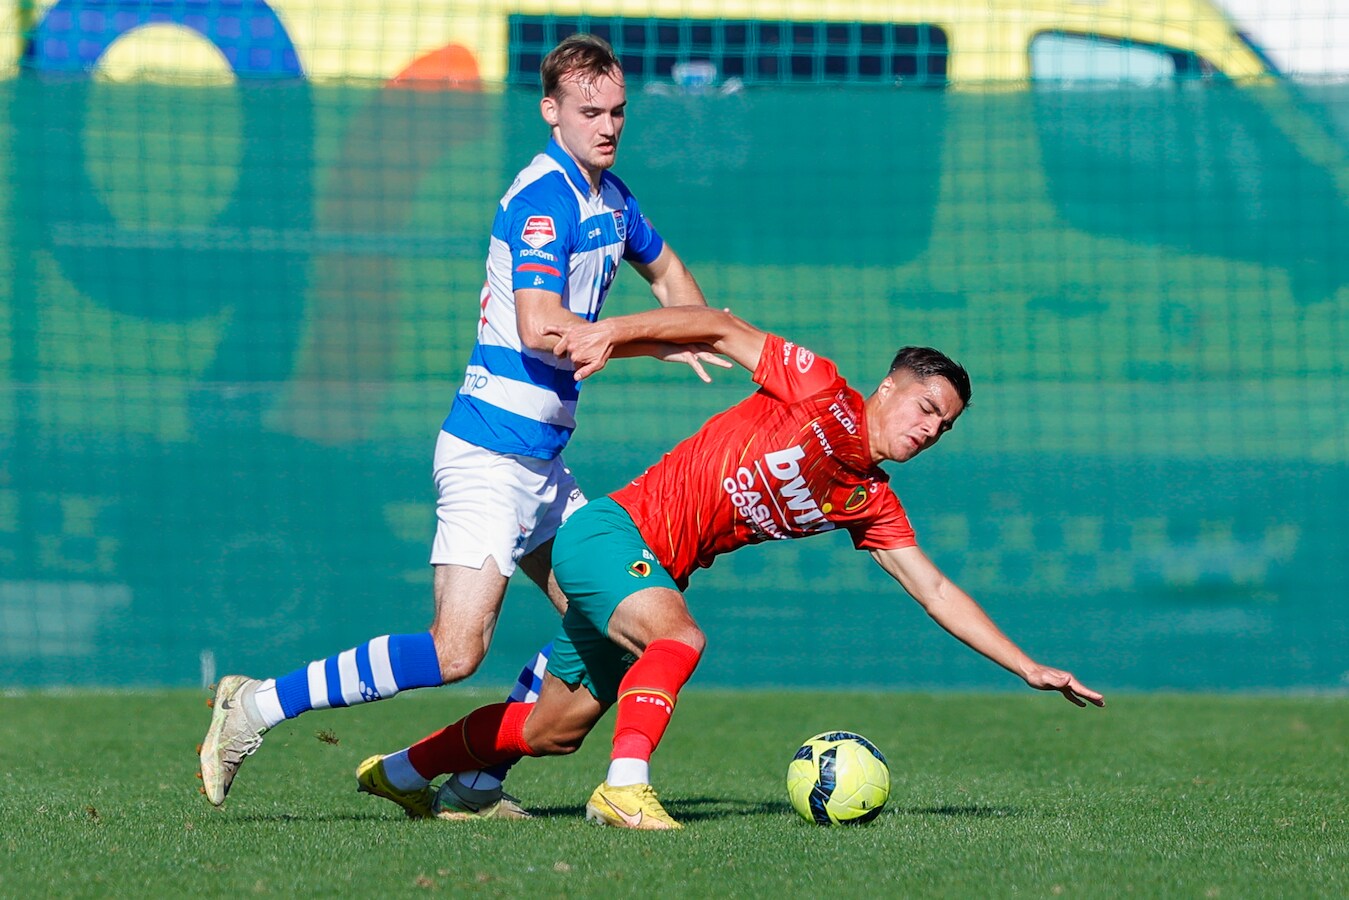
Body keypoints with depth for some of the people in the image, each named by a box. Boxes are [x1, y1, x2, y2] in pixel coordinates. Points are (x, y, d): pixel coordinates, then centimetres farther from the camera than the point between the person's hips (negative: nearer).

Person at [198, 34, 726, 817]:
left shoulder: (609, 196, 14)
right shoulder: (544, 198, -16)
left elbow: (666, 270, 35)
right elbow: (541, 327, -29)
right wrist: (656, 343, -21)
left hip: (542, 462, 10)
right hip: (492, 452, -10)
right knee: (456, 650, -18)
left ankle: (475, 784, 11)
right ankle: (257, 708, -10)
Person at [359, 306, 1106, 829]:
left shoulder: (870, 502, 7)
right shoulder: (821, 393, -12)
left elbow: (933, 590, 9)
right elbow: (722, 329, -10)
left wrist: (1029, 668, 4)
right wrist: (609, 334, -20)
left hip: (653, 575, 7)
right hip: (611, 531, -7)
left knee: (554, 730, 13)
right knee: (680, 637, -34)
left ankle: (402, 768, 30)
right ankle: (624, 788, -39)